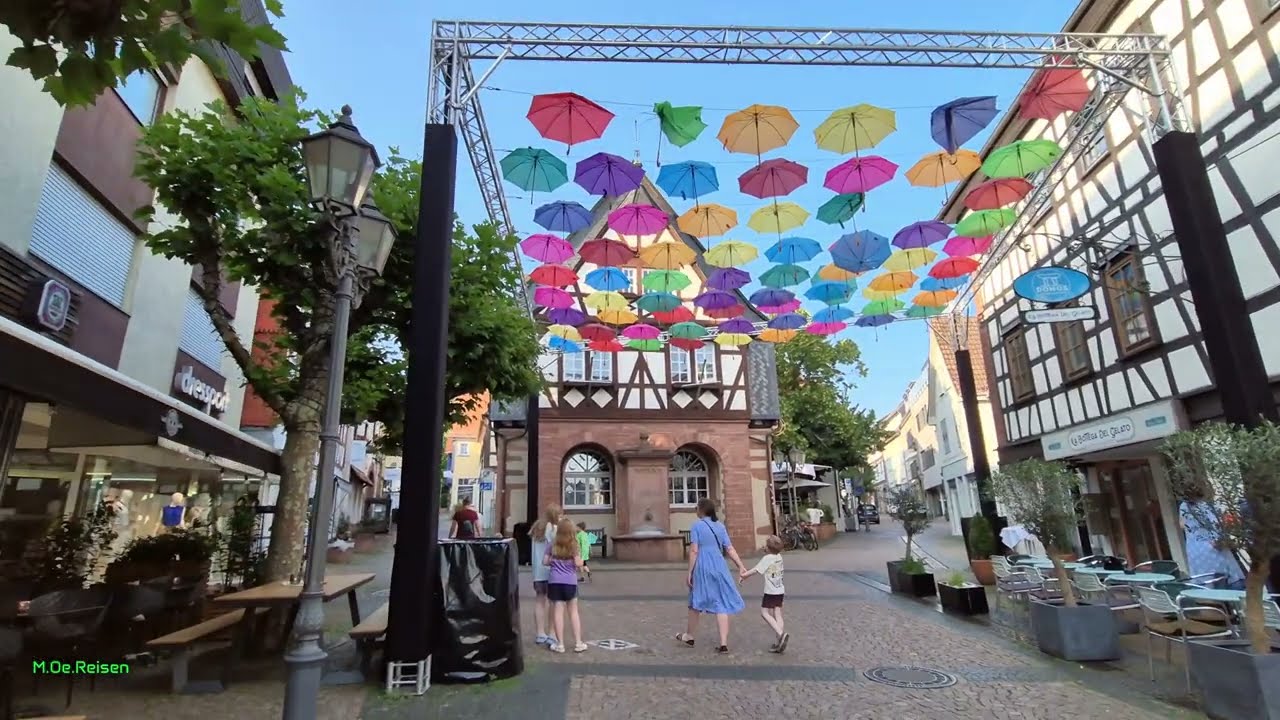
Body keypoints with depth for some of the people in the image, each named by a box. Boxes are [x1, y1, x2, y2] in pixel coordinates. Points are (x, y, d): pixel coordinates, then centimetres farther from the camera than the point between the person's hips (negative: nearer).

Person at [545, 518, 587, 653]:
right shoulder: (574, 545, -4)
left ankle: (560, 644, 9)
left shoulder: (553, 545, 2)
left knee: (558, 612, 4)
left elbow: (545, 562, 3)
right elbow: (578, 563, -10)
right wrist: (580, 558, 10)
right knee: (573, 612, 11)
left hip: (554, 581, 1)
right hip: (570, 581, -1)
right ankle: (578, 643, 13)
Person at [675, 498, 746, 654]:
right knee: (722, 605, 7)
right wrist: (741, 566, 7)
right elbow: (730, 549, 4)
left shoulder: (697, 525, -6)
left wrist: (689, 572, -7)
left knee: (696, 603, 14)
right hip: (720, 568, 4)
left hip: (703, 568, -4)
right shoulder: (720, 526, 7)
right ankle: (724, 644, 5)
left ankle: (689, 636, 31)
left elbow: (694, 550, -11)